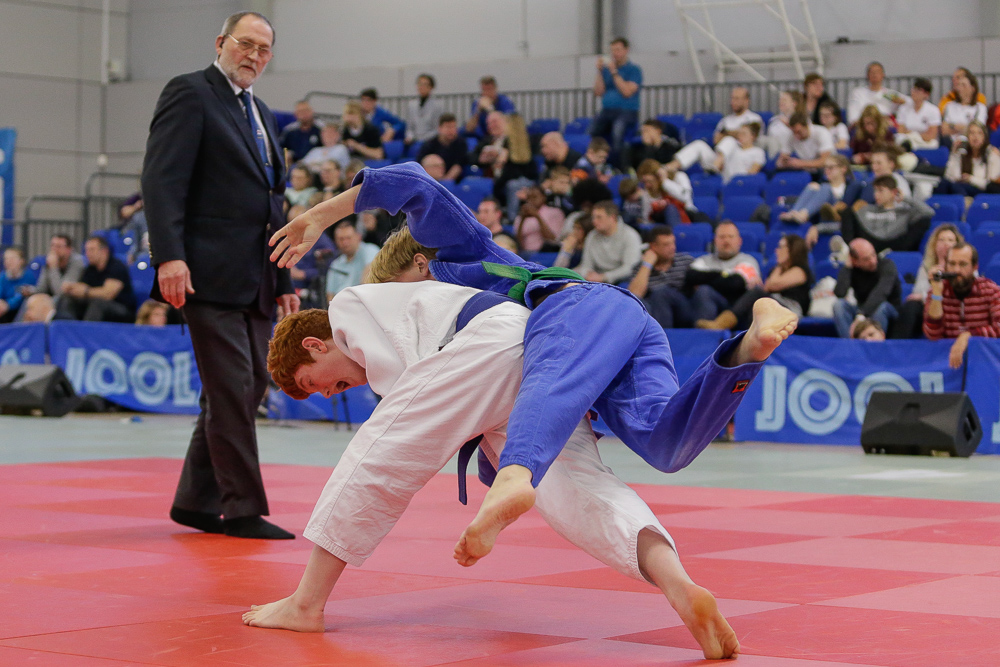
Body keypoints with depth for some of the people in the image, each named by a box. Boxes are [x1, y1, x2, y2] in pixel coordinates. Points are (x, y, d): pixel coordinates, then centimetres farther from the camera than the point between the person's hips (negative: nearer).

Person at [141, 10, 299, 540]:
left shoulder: (262, 115, 23)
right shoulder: (189, 94, -3)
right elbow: (162, 179, -13)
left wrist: (284, 281, 21)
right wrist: (169, 256, -24)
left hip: (254, 279, 9)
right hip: (209, 275, -9)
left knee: (248, 388, 9)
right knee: (232, 389, -8)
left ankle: (197, 501, 18)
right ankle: (243, 509, -2)